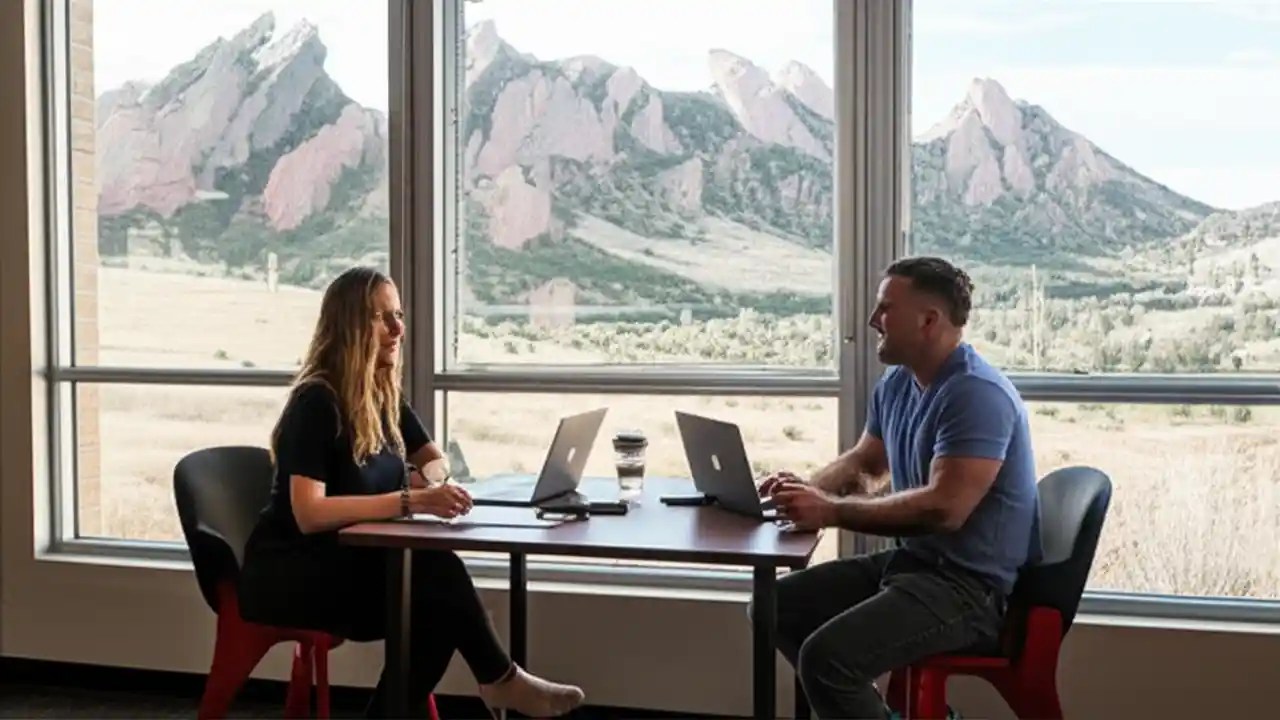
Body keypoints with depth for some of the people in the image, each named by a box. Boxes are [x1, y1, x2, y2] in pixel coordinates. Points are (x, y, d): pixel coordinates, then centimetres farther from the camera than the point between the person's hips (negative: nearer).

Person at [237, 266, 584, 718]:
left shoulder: (385, 397, 6)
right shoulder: (317, 402, -18)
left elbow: (436, 464, 18)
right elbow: (309, 514, -28)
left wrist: (436, 485, -7)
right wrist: (411, 502, -36)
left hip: (344, 566, 7)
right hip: (286, 575, -7)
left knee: (436, 610, -24)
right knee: (436, 571, -27)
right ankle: (498, 680, -9)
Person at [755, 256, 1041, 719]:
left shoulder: (977, 394, -21)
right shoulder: (896, 382, 9)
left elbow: (944, 508, -29)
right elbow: (863, 462, 21)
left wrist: (832, 512, -24)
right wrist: (809, 489, -1)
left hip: (971, 585, -10)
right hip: (913, 560, 10)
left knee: (826, 654, -27)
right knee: (776, 607, 8)